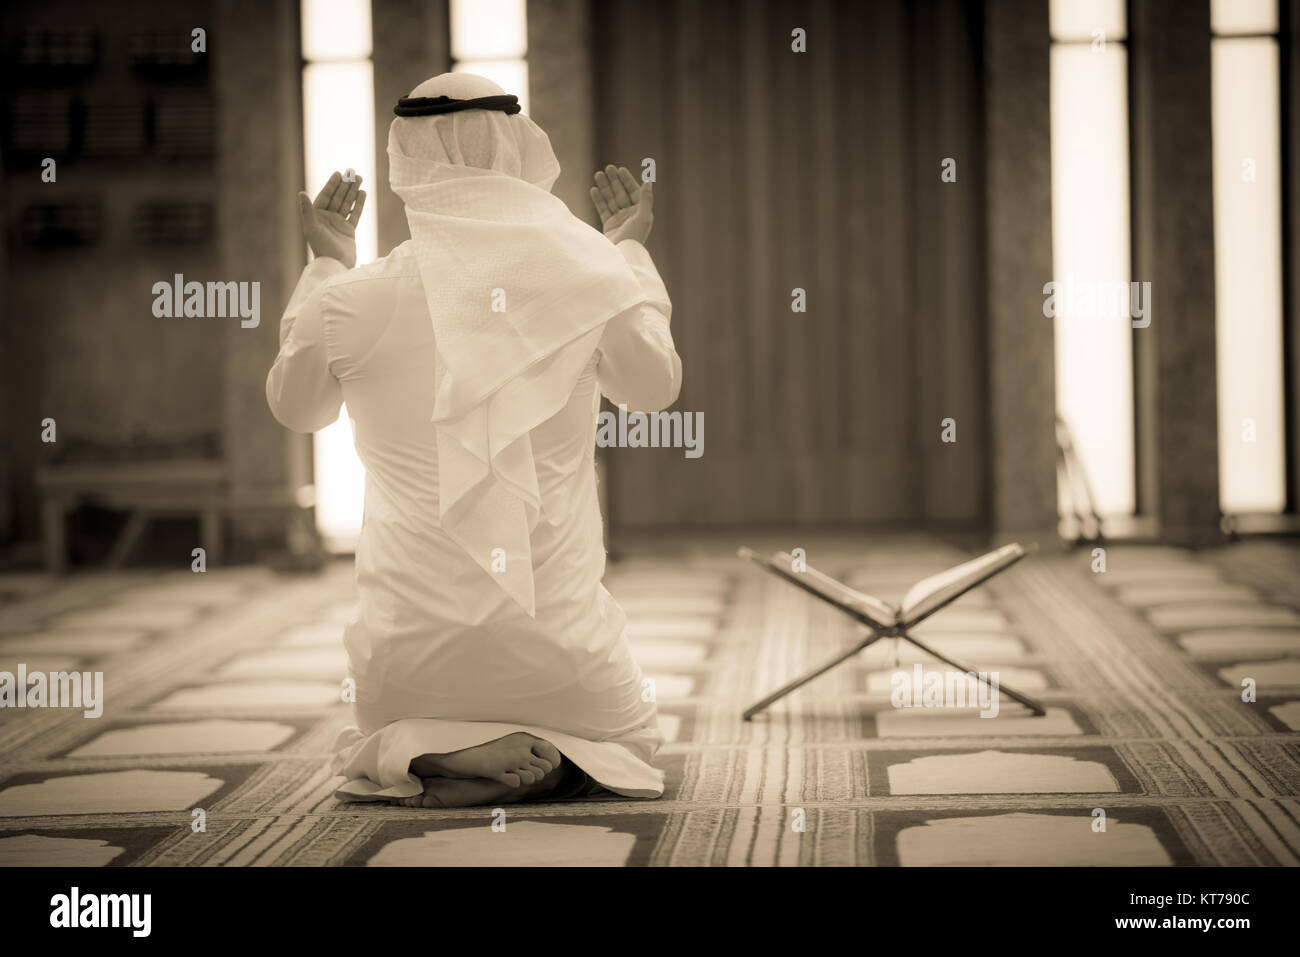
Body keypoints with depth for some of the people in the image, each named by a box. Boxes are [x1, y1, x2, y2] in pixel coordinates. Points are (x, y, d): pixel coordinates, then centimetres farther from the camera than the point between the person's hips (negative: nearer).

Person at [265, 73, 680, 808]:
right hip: (558, 634, 0)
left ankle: (417, 758, -4)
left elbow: (295, 408, 11)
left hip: (412, 654, 1)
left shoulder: (351, 301, -10)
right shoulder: (587, 286, -12)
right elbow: (655, 387, 7)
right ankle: (555, 759, -5)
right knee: (631, 735, 30)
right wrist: (631, 252, 19)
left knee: (372, 750, 32)